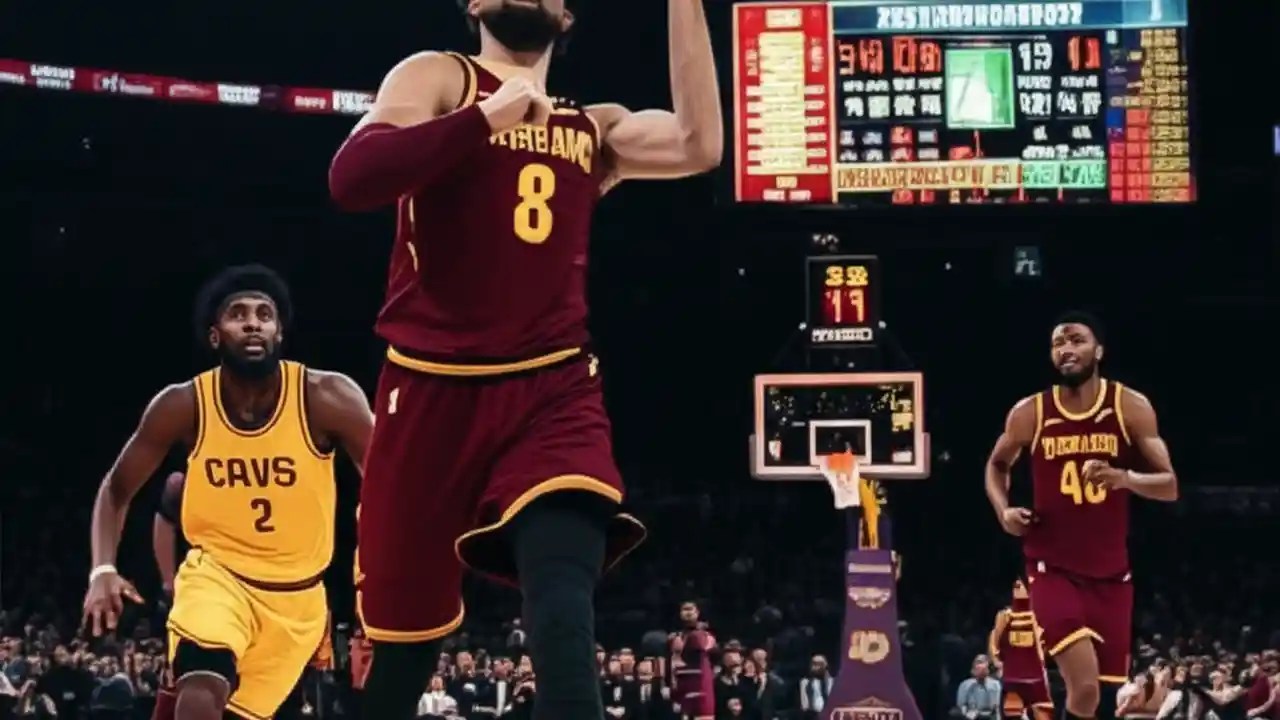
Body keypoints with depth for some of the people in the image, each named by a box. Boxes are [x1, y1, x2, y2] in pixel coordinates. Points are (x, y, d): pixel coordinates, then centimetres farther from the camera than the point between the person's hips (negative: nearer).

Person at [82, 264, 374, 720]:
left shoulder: (325, 399, -17)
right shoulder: (183, 405, -11)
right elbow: (117, 488, 2)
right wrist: (103, 571, -13)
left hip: (296, 595, 1)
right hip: (216, 575, -1)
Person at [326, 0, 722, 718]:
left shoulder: (595, 129, 19)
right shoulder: (437, 79, 6)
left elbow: (700, 146, -1)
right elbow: (351, 179, -12)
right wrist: (484, 118, -18)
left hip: (554, 396, 2)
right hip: (435, 394, -2)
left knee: (566, 625, -23)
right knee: (403, 641, 6)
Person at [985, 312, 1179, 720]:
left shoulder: (1131, 407, -3)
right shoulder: (1030, 413, -3)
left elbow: (1169, 486, -5)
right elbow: (997, 464, 17)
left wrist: (1125, 478, -25)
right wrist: (1003, 510, -2)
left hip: (1110, 572, 2)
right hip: (1053, 569, -2)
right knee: (1084, 687, -21)